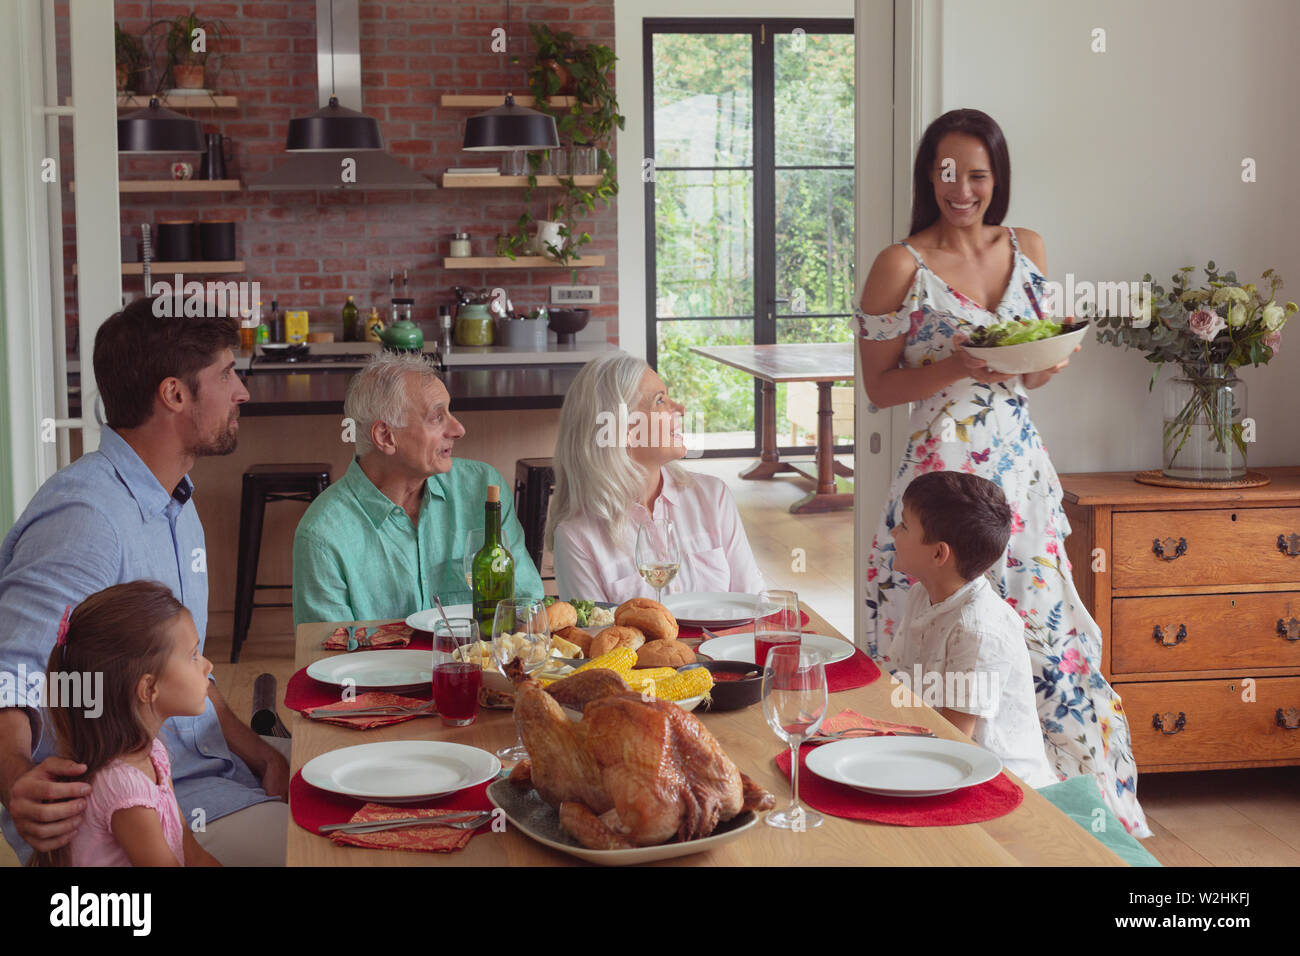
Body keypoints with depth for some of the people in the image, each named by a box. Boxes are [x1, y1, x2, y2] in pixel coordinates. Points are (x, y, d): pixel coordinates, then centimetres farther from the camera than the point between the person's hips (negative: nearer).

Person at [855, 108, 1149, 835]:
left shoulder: (1028, 251, 11)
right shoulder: (901, 266, -4)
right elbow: (878, 387, -2)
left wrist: (1053, 362, -4)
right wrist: (954, 368, -17)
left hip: (1021, 467, 5)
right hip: (943, 467, -4)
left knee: (1042, 628, 3)